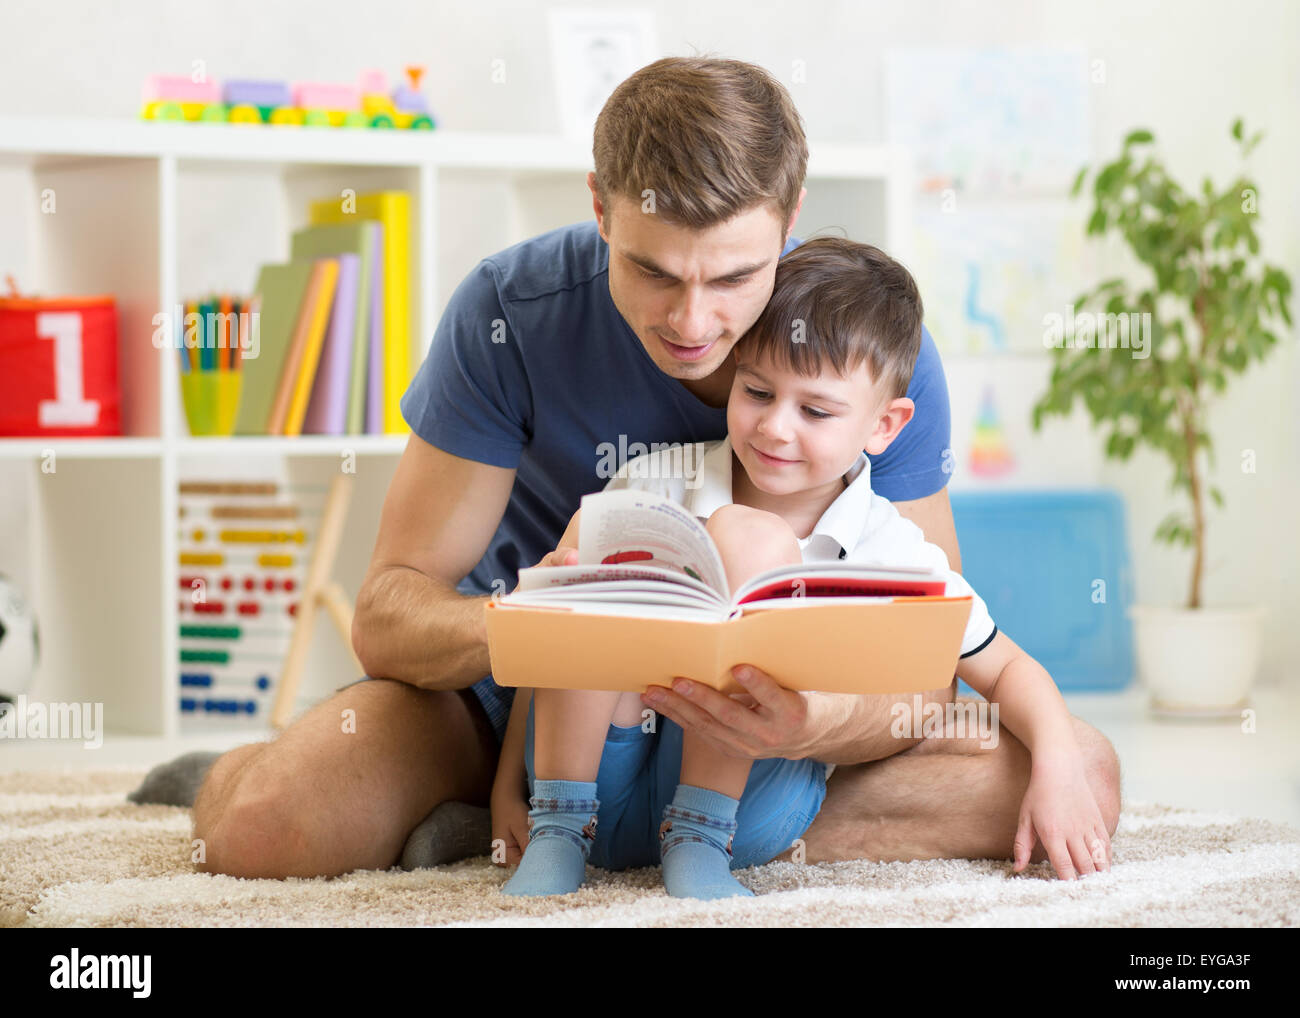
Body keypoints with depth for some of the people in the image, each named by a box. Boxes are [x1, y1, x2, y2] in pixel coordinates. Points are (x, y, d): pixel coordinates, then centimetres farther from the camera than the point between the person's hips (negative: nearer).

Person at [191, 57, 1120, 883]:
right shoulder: (513, 311, -22)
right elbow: (390, 613, -20)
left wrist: (825, 725, -45)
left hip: (758, 703, 3)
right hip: (522, 689, -3)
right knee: (262, 827, -34)